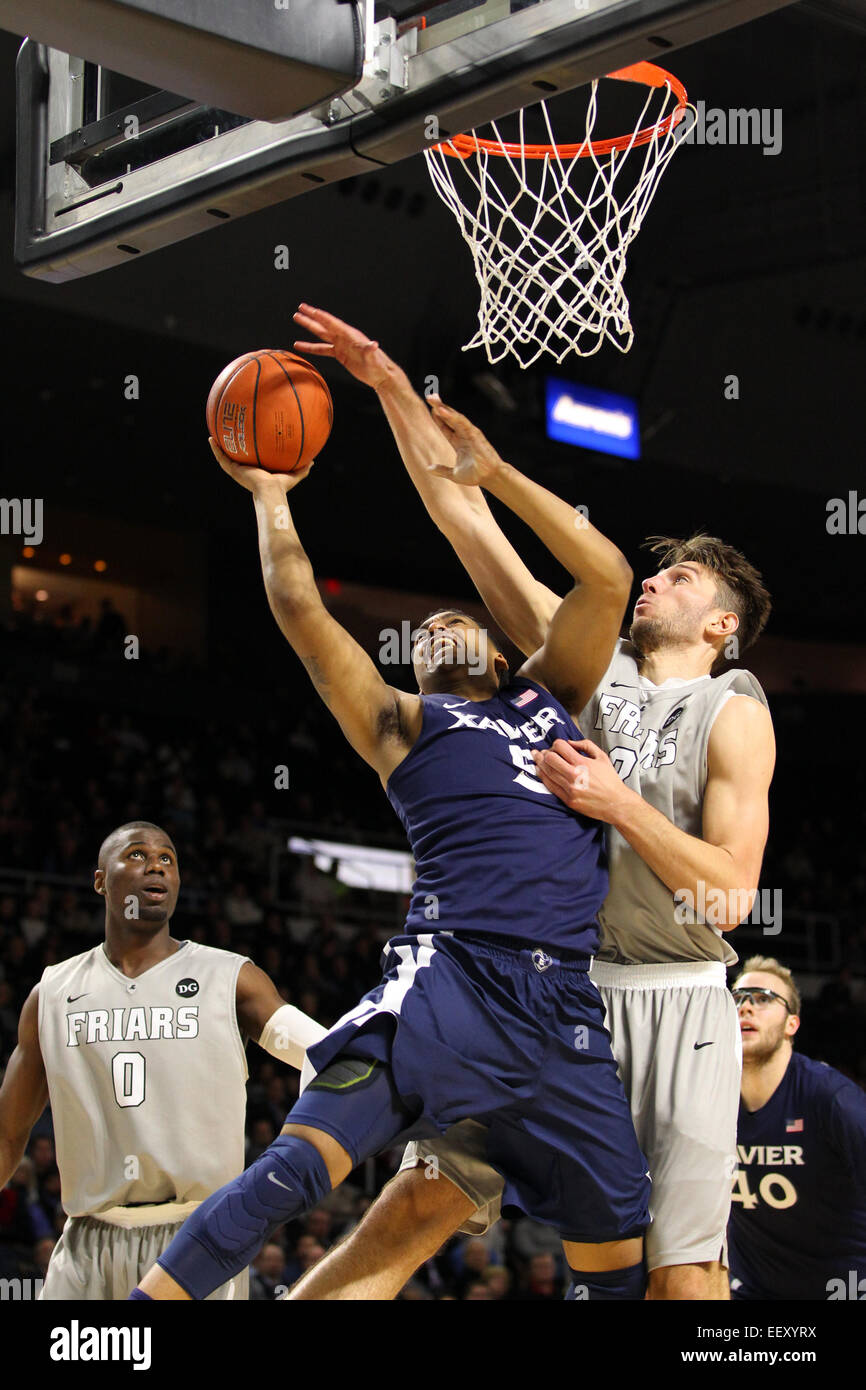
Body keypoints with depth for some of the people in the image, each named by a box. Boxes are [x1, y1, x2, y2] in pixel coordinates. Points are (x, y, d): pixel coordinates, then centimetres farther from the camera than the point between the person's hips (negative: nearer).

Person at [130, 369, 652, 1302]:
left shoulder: (548, 693, 28)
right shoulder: (400, 722, 19)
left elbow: (607, 576, 21)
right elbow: (300, 609, 9)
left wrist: (493, 473, 21)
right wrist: (270, 495, 20)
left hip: (566, 1013, 4)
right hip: (450, 983, -4)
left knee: (616, 1263, 6)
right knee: (299, 1163, -23)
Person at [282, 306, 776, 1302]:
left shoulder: (734, 716, -1)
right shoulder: (586, 663, 11)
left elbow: (729, 898, -12)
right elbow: (465, 517, 8)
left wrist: (619, 806, -19)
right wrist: (391, 386, 3)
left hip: (674, 1004, -3)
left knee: (681, 1271, -5)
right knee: (415, 1207, -3)